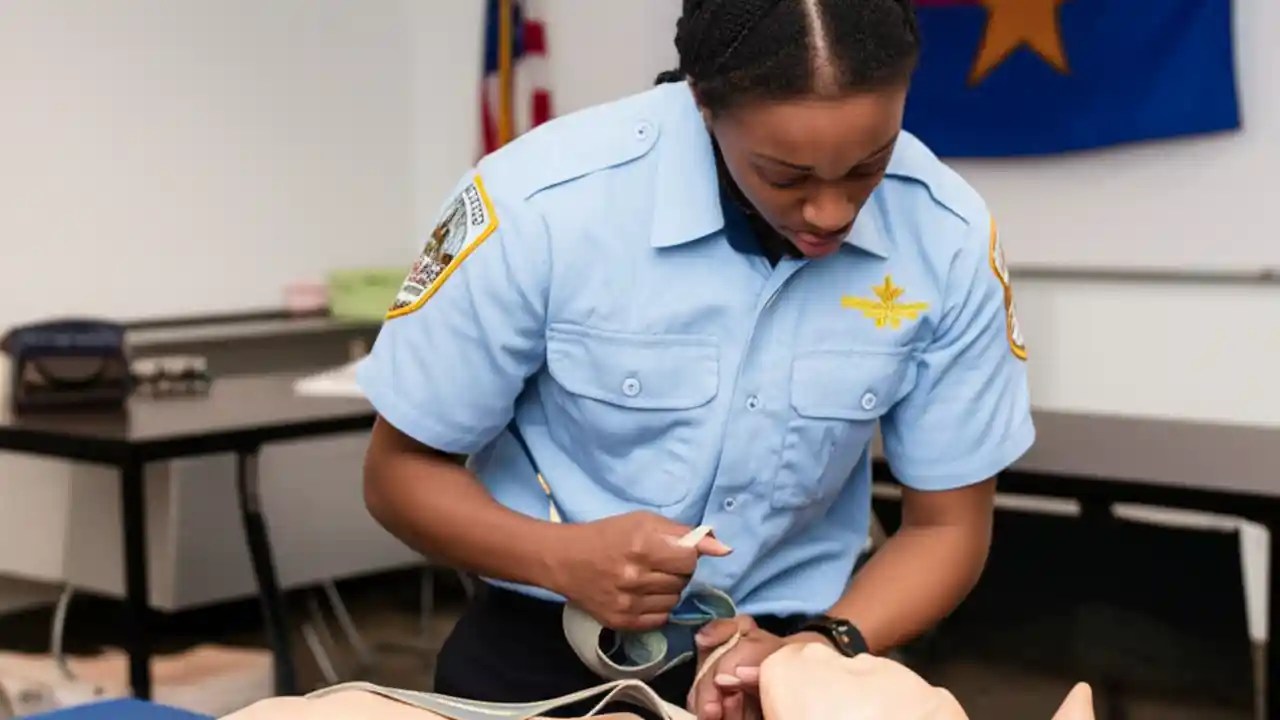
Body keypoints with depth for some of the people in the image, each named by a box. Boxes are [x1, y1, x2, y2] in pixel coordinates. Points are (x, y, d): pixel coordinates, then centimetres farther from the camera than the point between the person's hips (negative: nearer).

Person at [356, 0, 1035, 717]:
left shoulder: (950, 238, -17)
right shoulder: (539, 205, -23)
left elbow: (947, 527, -5)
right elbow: (401, 472, -10)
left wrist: (824, 649, -24)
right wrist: (566, 558, -29)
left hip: (782, 653, 1)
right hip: (543, 651, -1)